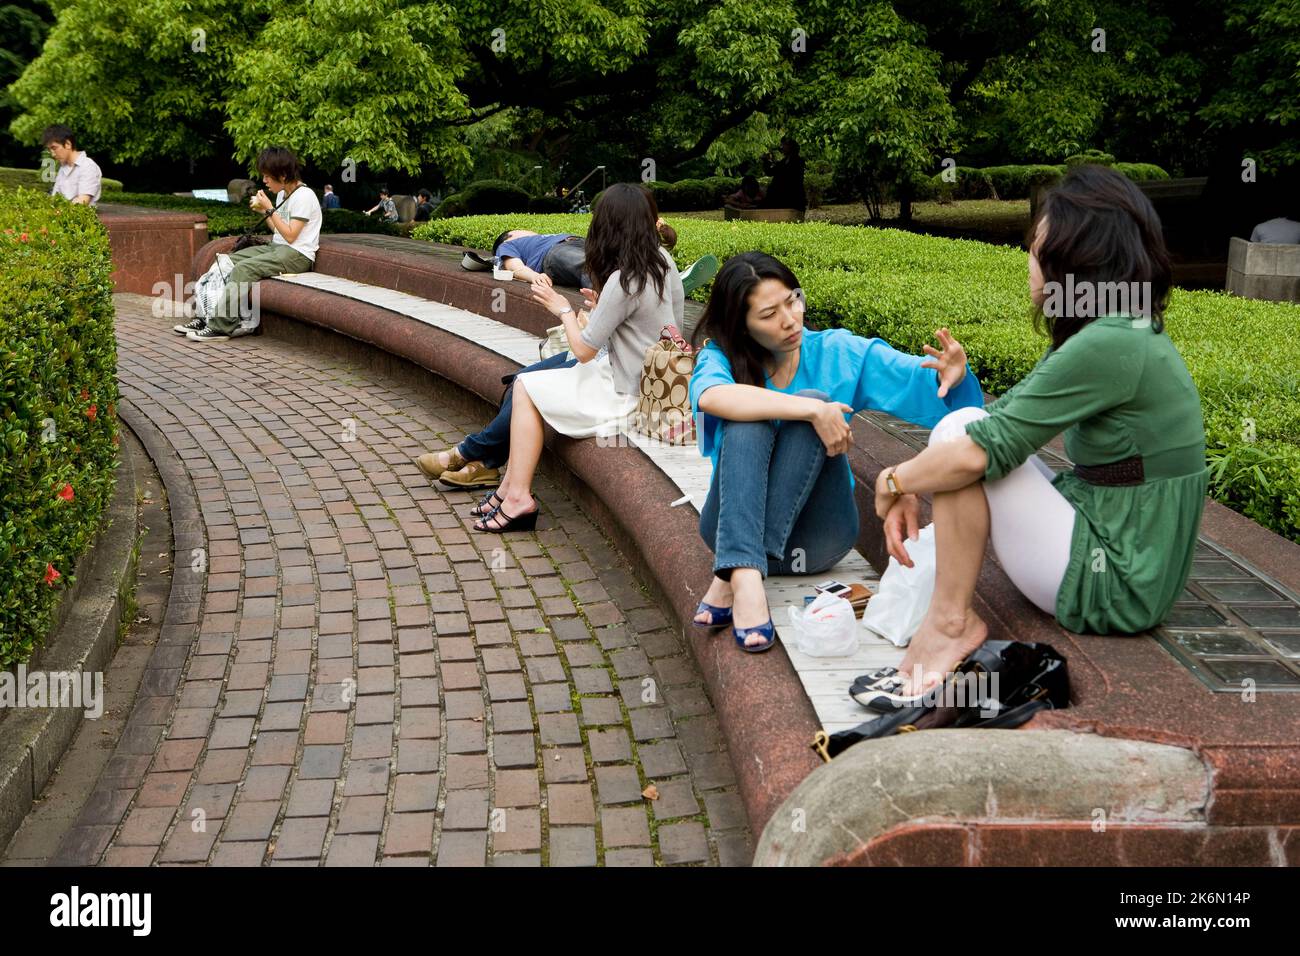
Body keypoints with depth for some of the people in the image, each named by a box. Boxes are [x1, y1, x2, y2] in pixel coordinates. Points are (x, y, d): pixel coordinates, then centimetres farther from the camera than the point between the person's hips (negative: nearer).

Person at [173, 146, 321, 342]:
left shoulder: (304, 196, -12)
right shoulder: (283, 193, 16)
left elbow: (290, 235, -17)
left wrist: (270, 208, -14)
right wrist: (263, 211, 7)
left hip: (297, 255, -10)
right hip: (276, 247, 10)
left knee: (243, 268, -27)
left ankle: (221, 326, -26)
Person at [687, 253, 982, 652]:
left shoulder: (838, 352, 2)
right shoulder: (722, 357, -4)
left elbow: (919, 380, -5)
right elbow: (711, 397, -29)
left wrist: (951, 376, -29)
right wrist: (813, 410, -34)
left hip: (816, 538, 2)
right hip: (737, 526, -1)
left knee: (814, 405, -24)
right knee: (749, 419, -27)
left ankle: (726, 581, -32)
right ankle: (745, 579, -44)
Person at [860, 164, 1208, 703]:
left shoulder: (1109, 346, -22)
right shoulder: (1125, 332, 9)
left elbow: (984, 448, -23)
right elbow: (1002, 418, 9)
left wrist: (894, 483, -6)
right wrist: (911, 487, 2)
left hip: (1114, 588, -10)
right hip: (1137, 575, 10)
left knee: (961, 435, -16)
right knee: (965, 430, 12)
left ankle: (950, 623, -5)